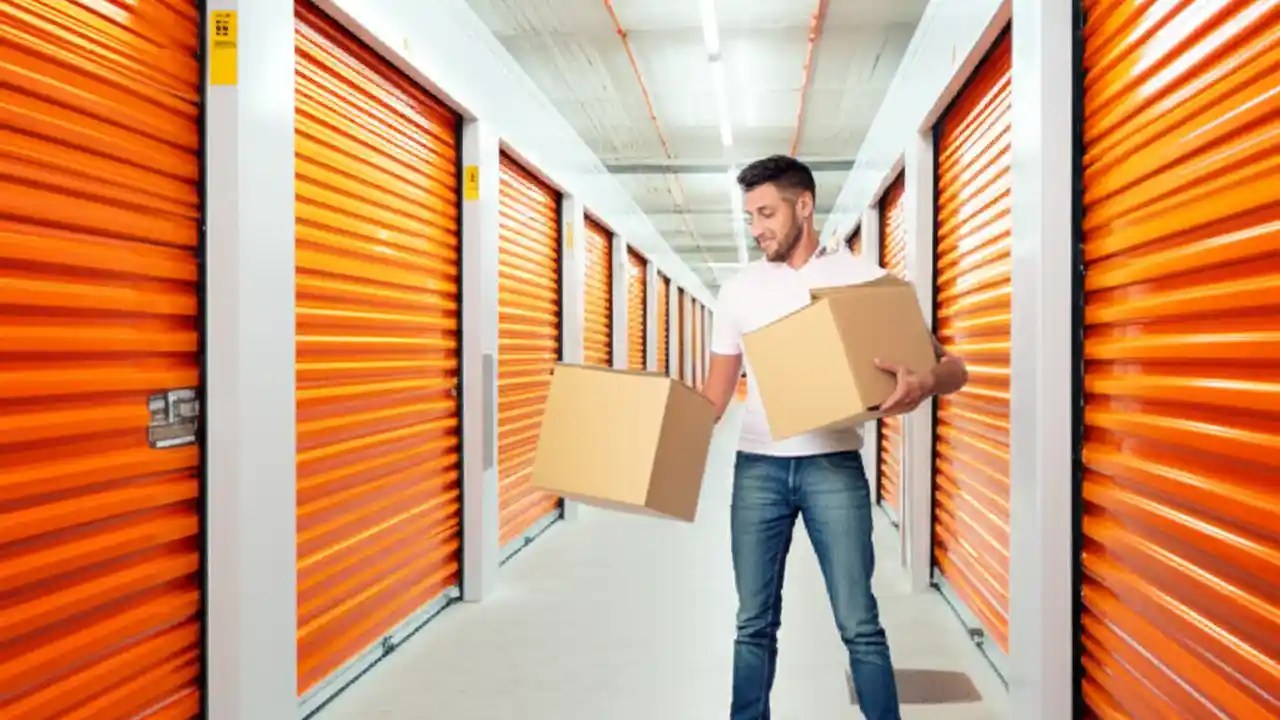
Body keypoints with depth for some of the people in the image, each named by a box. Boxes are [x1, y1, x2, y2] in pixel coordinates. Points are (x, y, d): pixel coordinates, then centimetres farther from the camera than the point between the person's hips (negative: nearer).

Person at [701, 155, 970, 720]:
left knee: (858, 622, 0)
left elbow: (953, 367, -2)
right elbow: (716, 393, 12)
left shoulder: (863, 278, 0)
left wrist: (922, 385, -26)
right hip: (757, 466, 3)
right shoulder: (738, 290, 8)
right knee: (754, 622, 8)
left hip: (833, 464, -2)